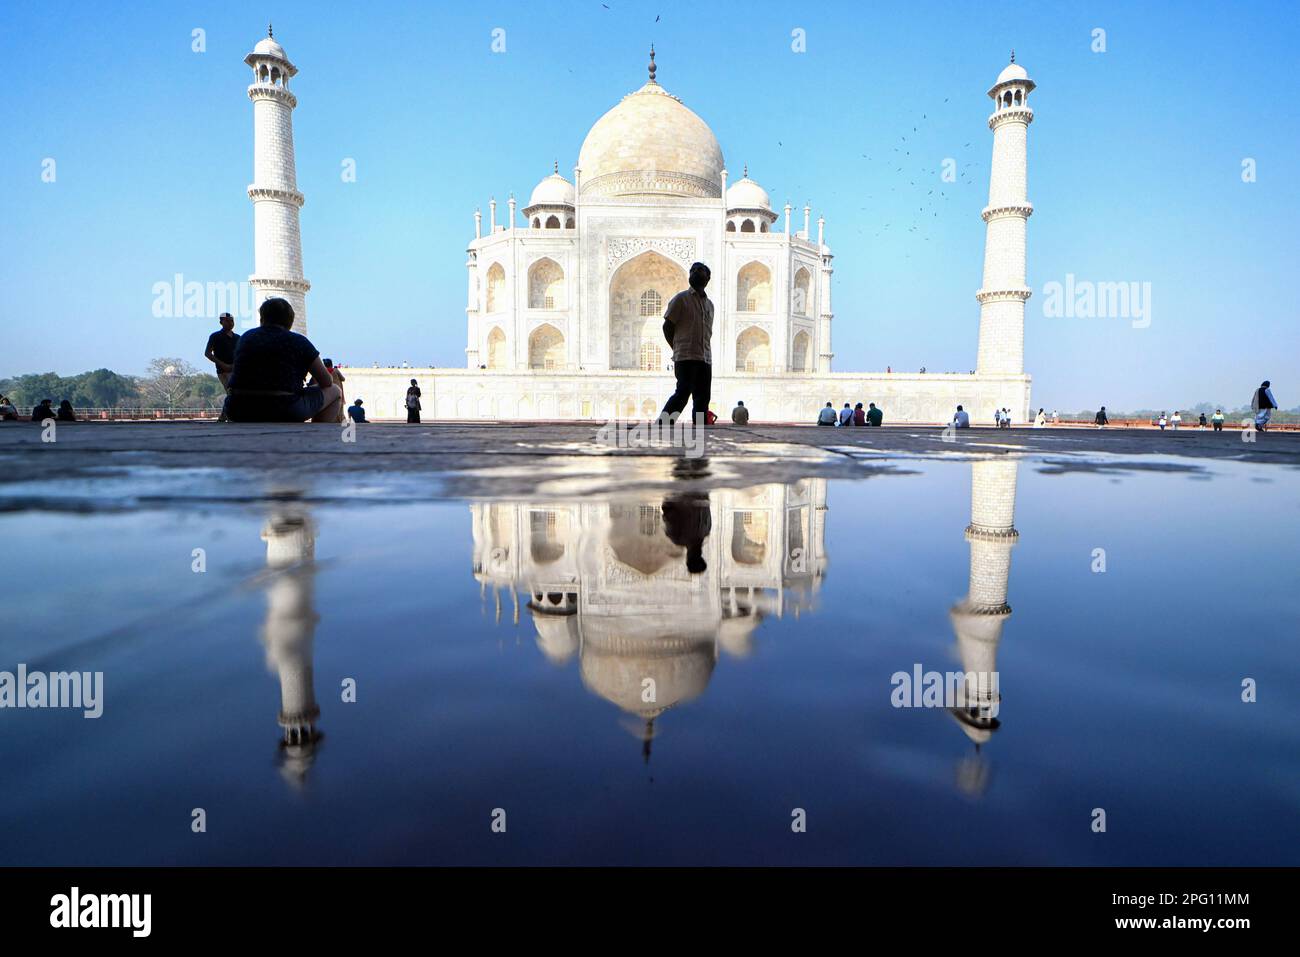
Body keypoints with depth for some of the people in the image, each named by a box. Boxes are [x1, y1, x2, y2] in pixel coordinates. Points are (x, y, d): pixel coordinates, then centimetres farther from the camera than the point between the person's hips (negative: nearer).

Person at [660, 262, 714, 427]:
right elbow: (667, 327, 0)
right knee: (683, 392, -14)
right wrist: (678, 349, 3)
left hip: (705, 358, 6)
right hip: (685, 357, -6)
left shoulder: (709, 304, 18)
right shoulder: (681, 299, 1)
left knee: (702, 398, 2)